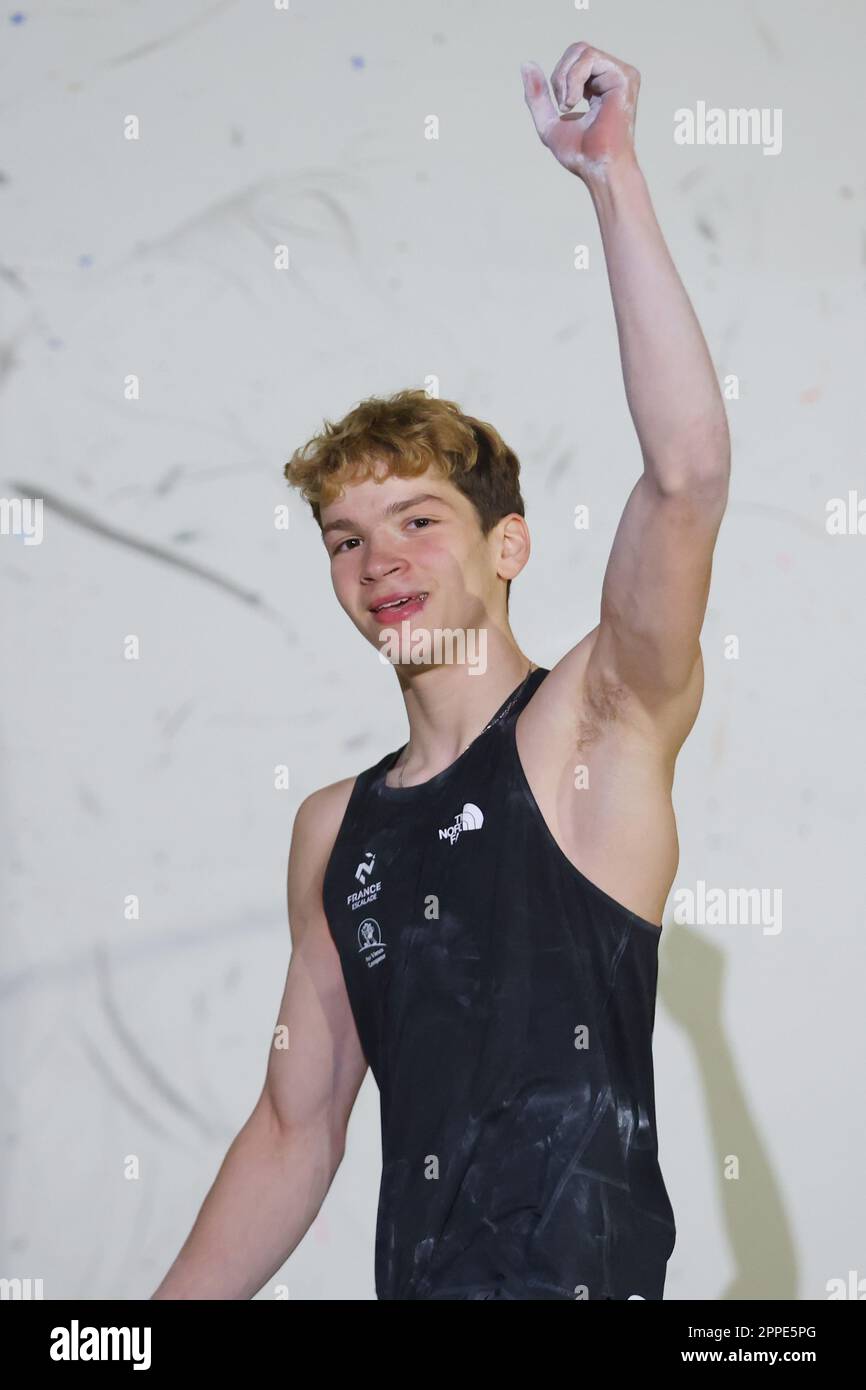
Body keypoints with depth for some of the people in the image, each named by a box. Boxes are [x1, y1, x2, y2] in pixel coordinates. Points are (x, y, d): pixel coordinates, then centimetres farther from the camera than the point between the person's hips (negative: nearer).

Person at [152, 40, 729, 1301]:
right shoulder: (335, 829, 11)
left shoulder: (598, 725, -5)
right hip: (410, 1273, 6)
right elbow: (298, 1129, 15)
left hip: (585, 1274, -6)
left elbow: (687, 472, -21)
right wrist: (164, 1318, 9)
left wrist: (613, 175, -22)